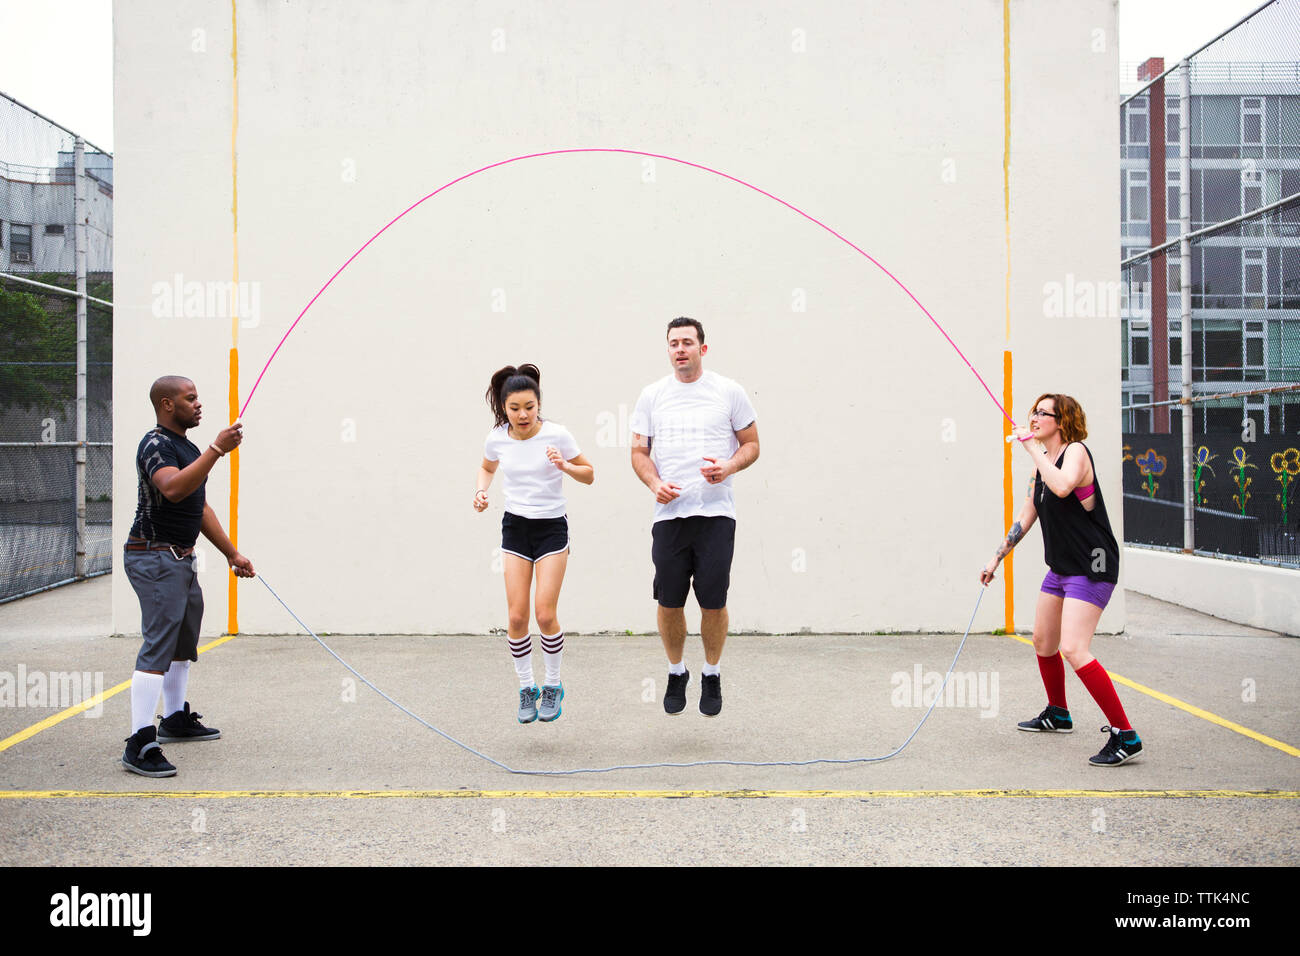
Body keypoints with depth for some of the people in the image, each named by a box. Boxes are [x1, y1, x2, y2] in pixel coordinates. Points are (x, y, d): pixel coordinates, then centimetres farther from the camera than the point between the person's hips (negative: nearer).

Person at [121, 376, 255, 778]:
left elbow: (201, 507, 23)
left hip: (182, 558, 10)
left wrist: (232, 553, 22)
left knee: (184, 642, 18)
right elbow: (172, 488, -35)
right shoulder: (155, 445, -14)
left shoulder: (189, 448, 17)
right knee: (158, 646, -15)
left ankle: (176, 720, 33)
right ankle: (139, 745, -16)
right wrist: (217, 449, -39)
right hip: (155, 558, -10)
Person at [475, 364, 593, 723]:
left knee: (545, 613, -8)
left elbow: (589, 475, -1)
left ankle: (553, 686, 13)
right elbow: (486, 467, 20)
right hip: (515, 527, 3)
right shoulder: (497, 439, -2)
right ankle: (527, 689, 16)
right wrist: (481, 490, 0)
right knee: (516, 616, -2)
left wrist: (564, 466, -20)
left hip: (551, 527, -2)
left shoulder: (556, 435, -11)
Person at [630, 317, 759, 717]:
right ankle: (676, 673, 24)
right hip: (669, 515, 2)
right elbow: (639, 451, 11)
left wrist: (729, 467, -12)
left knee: (713, 603, -1)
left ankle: (712, 676, 20)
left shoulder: (729, 391, 4)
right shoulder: (652, 395, 8)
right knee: (669, 603, 3)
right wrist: (655, 483, -8)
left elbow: (751, 445, 8)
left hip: (716, 514, -1)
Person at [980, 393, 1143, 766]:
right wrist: (997, 557, 20)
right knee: (1043, 641, 19)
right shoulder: (1041, 464, 12)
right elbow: (1026, 517, 20)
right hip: (1061, 567, 10)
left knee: (1073, 649, -19)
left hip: (1091, 569, -10)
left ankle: (1125, 736, -13)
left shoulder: (1075, 451, -14)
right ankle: (1057, 715, 41)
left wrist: (1032, 447, -27)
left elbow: (1062, 486, -37)